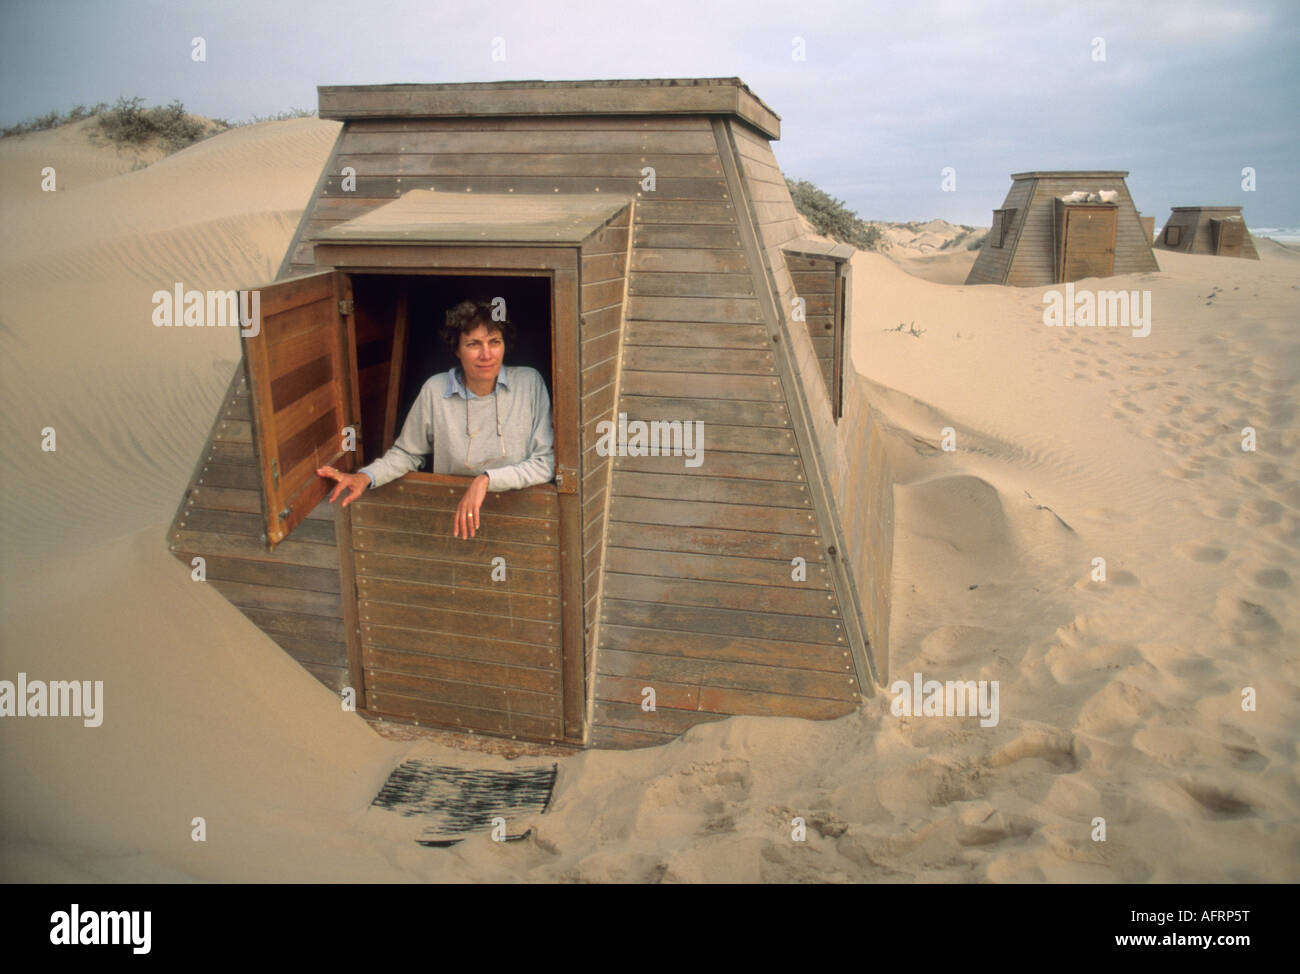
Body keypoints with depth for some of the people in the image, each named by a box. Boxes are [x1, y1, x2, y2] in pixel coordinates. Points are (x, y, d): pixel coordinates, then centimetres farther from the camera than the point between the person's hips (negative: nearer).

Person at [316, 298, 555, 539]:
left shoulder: (529, 382, -7)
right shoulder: (435, 390, -3)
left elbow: (547, 462, -9)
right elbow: (406, 453, 12)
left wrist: (486, 479, -20)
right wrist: (365, 477, -6)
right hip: (448, 517, 1)